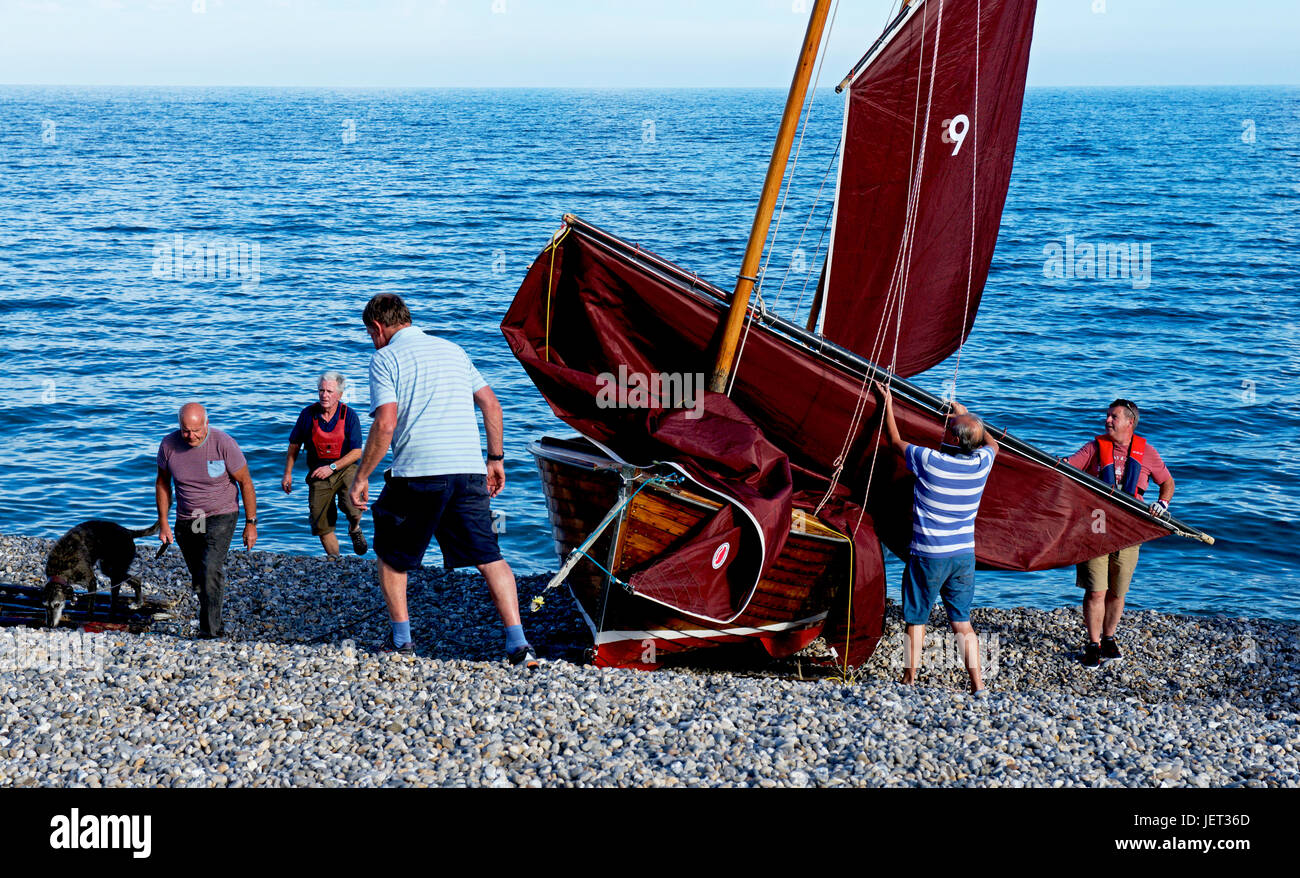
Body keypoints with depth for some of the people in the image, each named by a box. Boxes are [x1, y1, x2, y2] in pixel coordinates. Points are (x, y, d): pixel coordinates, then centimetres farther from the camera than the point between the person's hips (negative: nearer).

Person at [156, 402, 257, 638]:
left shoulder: (223, 444, -20)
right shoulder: (168, 445, -10)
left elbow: (245, 482, -10)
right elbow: (162, 482, 6)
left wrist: (251, 523, -8)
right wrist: (163, 523, 5)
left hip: (221, 515, -4)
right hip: (186, 520, 4)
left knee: (210, 570, -22)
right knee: (198, 579, 10)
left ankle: (210, 630, -18)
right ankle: (215, 624, 30)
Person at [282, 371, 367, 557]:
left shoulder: (349, 415, -9)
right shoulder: (308, 414, -3)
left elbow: (356, 452, -9)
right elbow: (294, 445, 11)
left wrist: (332, 467, -17)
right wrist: (288, 473, 11)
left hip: (345, 469, -2)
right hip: (319, 474, 2)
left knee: (353, 509, -26)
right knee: (322, 526, 0)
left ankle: (354, 529, 10)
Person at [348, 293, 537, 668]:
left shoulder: (385, 358, 1)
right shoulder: (452, 349, 19)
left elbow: (385, 425, -11)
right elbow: (491, 404, 18)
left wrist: (361, 477, -3)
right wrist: (495, 459, 24)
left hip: (418, 473, -4)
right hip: (469, 470, 4)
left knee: (391, 553, 18)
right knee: (489, 558, 4)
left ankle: (401, 640, 22)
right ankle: (519, 645, -7)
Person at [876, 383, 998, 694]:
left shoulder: (929, 461, -17)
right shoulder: (982, 463, -5)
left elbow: (896, 442, 3)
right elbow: (992, 443, 22)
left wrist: (888, 405, 14)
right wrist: (966, 414, 29)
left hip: (928, 555, -4)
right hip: (964, 555, 4)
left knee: (916, 621, 9)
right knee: (963, 624, 11)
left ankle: (909, 682, 16)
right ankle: (978, 687, 9)